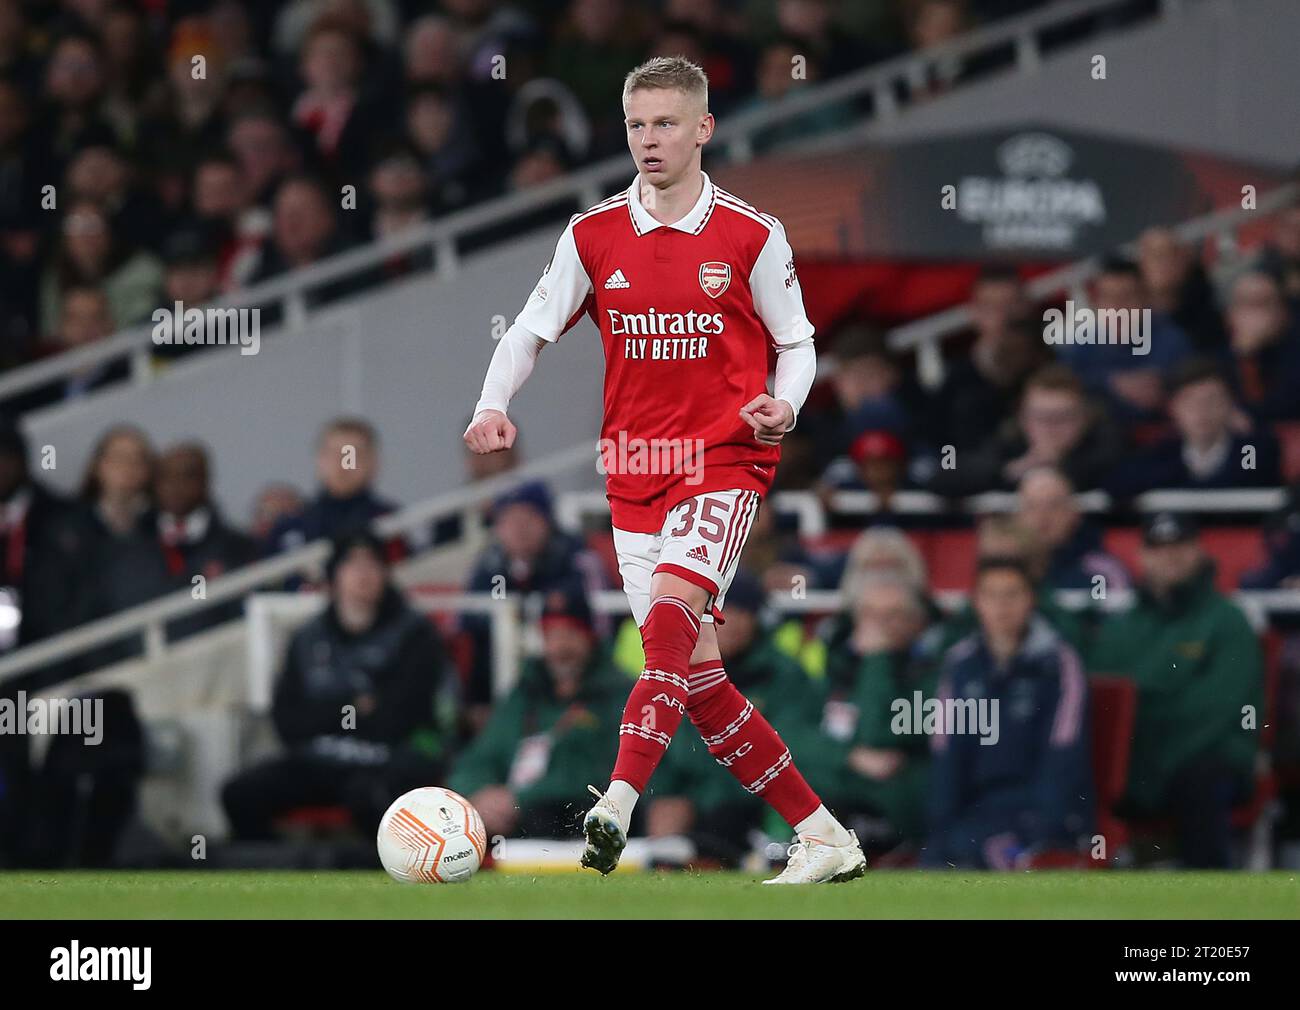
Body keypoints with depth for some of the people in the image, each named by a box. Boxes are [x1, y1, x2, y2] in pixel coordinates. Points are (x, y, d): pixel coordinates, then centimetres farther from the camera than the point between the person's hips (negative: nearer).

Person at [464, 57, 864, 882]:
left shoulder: (752, 238, -2)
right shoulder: (593, 237, 6)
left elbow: (797, 343, 7)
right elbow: (531, 331, 13)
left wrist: (784, 405, -14)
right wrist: (493, 407, -5)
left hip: (726, 459, -4)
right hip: (635, 470, 4)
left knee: (671, 609, -29)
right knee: (695, 674, 1)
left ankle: (618, 807, -41)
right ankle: (823, 836, 10)